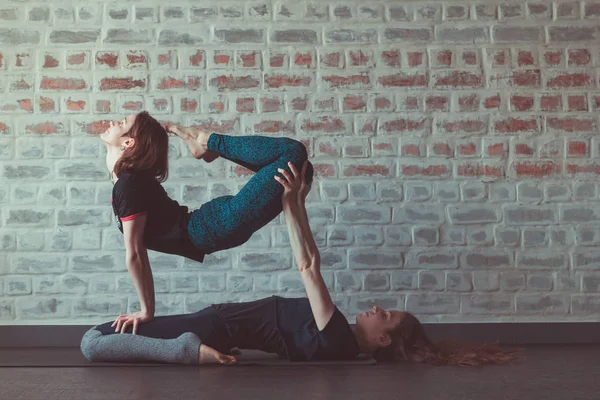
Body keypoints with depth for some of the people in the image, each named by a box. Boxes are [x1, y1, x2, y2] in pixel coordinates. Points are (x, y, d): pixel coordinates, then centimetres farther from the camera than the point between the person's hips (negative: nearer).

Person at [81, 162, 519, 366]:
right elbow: (311, 265, 9)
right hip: (222, 319, 8)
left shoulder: (338, 341, -20)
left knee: (94, 342, -17)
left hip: (219, 328, -8)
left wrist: (291, 206, -30)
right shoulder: (343, 336, 7)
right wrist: (297, 205, 3)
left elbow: (309, 266, -29)